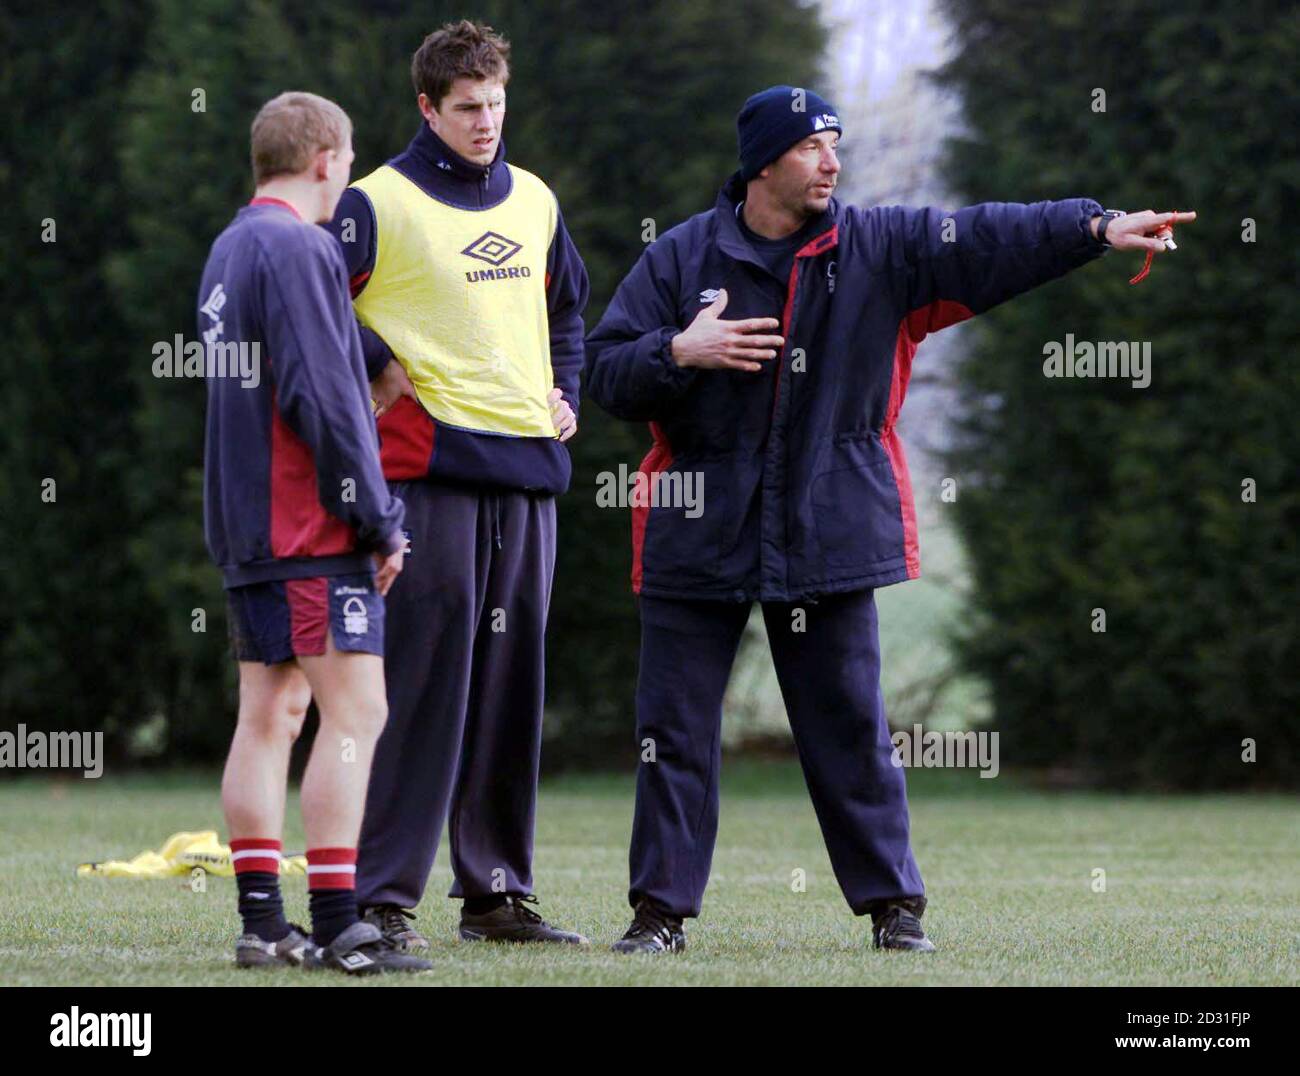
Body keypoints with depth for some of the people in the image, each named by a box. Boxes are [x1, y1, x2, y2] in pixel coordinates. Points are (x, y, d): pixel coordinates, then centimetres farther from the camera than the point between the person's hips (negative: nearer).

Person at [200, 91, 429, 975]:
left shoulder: (228, 251, 17)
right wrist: (379, 518, -14)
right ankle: (336, 926, -14)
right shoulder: (297, 249, -13)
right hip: (315, 533, -10)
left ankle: (262, 923, 8)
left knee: (270, 715, 9)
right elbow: (322, 396, -19)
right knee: (354, 712, -9)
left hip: (246, 526, 10)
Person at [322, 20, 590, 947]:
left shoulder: (533, 202, 16)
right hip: (432, 462, -6)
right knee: (424, 678, -10)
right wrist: (377, 368, -9)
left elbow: (568, 302, 32)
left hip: (529, 459, 7)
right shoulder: (383, 203, -5)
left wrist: (564, 392, 18)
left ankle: (497, 893, 15)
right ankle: (384, 896, -7)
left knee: (513, 683, 9)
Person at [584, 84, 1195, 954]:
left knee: (852, 728, 4)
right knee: (676, 729, 1)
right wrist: (679, 351, -18)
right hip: (699, 535, 0)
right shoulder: (681, 258, 0)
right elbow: (608, 373, 0)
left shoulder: (879, 248, 2)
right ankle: (662, 907, 9)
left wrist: (1096, 227, -21)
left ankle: (893, 904, 12)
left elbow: (988, 239, -9)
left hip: (830, 535, 0)